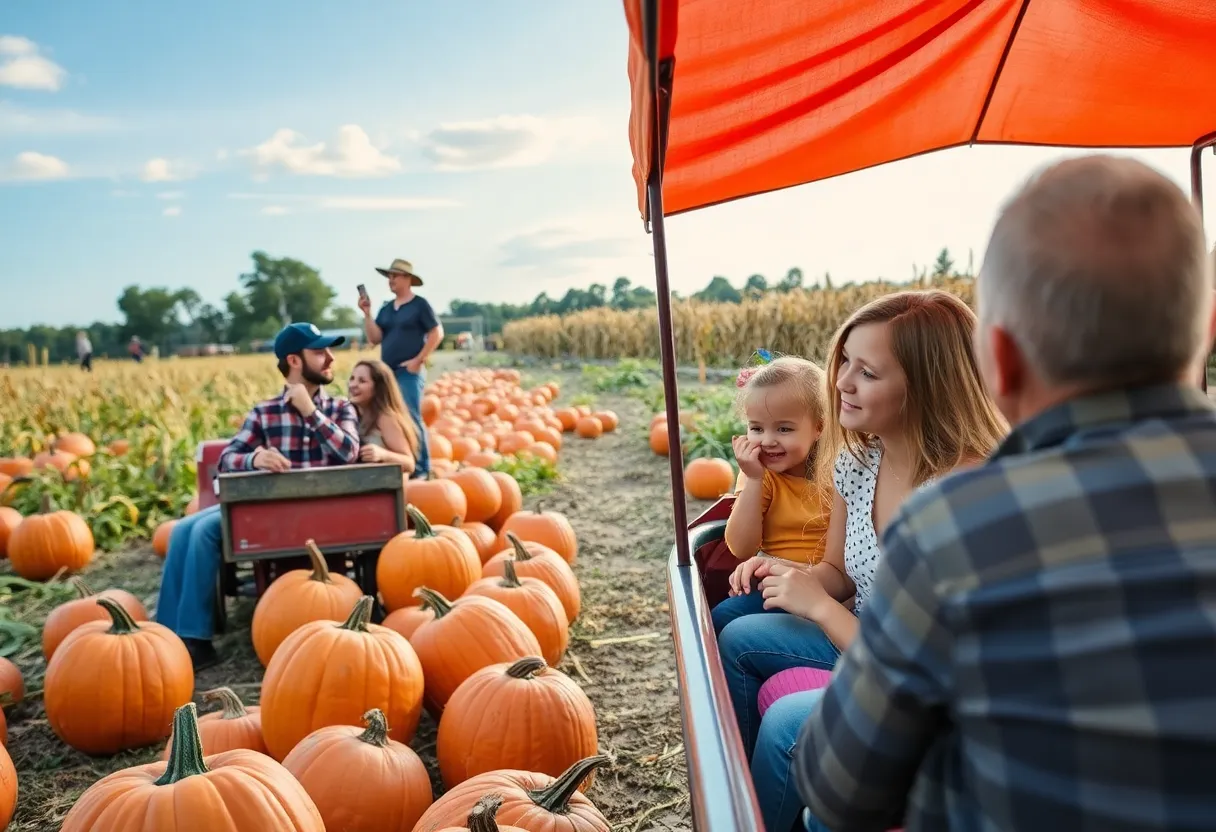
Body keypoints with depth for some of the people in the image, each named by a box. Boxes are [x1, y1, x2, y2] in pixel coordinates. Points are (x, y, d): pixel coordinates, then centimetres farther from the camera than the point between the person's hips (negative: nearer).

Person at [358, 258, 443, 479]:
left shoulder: (419, 304, -2)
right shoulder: (386, 308, 15)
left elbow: (437, 333, -7)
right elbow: (374, 338, 8)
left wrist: (419, 360, -13)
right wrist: (367, 313, -3)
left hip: (410, 372, -7)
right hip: (387, 372, 7)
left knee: (411, 418, -11)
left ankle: (420, 468, -5)